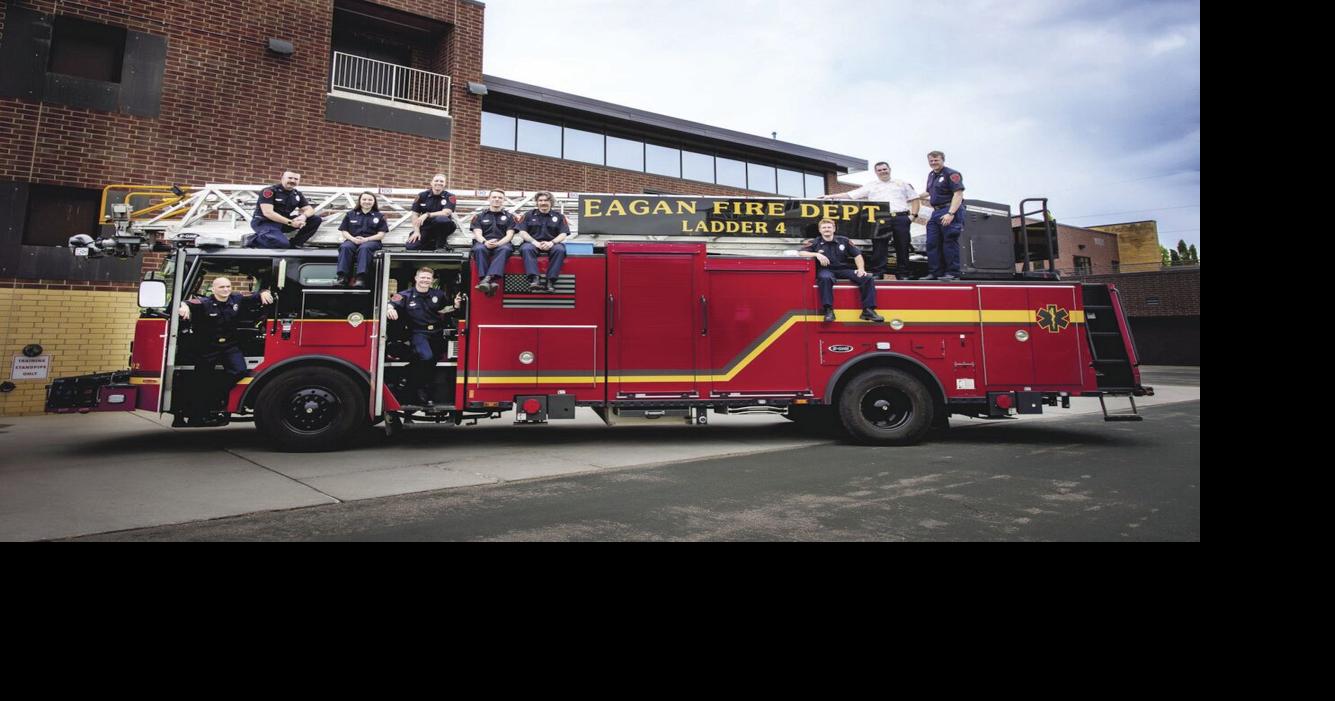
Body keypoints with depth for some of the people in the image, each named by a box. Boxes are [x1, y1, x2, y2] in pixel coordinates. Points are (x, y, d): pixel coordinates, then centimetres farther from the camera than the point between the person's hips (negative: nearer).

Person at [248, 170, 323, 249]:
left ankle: (294, 245, -8)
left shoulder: (298, 194, 5)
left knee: (316, 219, -7)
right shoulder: (269, 191, -14)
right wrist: (290, 222, -29)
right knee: (282, 243, -37)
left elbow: (309, 209, 3)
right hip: (264, 222, -7)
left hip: (283, 222, 7)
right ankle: (254, 240, -6)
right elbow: (268, 213, -23)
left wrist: (303, 216, -22)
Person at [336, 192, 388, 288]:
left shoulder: (379, 216, 16)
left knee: (364, 248, -38)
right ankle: (343, 277, -44)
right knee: (345, 247, -33)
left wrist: (366, 239, -10)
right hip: (353, 240, 2)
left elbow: (381, 235, 6)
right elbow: (344, 231, 14)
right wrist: (353, 239, -9)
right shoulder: (350, 215, 22)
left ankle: (361, 278, -52)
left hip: (371, 241, -2)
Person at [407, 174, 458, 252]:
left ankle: (440, 247, -17)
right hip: (426, 228, 2)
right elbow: (415, 215, 2)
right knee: (410, 247, -23)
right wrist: (416, 231, -11)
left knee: (441, 219, -39)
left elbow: (446, 213, -19)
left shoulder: (450, 197, -4)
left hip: (442, 227, -2)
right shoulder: (422, 196, 3)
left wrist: (427, 215, -29)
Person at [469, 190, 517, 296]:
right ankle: (491, 281, -47)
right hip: (484, 243, 1)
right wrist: (485, 242, -16)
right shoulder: (480, 217, 22)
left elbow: (510, 235, 7)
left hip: (502, 244, -1)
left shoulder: (509, 217, 21)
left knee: (505, 249, -38)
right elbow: (478, 234, 8)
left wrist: (498, 243, -15)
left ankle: (488, 278, -52)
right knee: (479, 249, -36)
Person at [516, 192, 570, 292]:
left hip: (552, 244, 0)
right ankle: (534, 279, -49)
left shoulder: (559, 216, 15)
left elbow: (563, 234, 5)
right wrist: (535, 242, -13)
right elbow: (522, 232, 5)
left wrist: (552, 242, -15)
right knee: (526, 249, -35)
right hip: (533, 243, 0)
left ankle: (550, 281, -39)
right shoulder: (528, 215, 16)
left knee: (560, 249, -35)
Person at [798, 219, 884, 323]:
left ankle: (868, 310, -19)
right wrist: (817, 254, -18)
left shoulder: (844, 241, 12)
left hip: (844, 270, 3)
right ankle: (828, 310, -40)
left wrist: (861, 269, -6)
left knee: (868, 278, -18)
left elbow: (857, 255, 11)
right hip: (826, 270, -3)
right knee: (825, 278, -42)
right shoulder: (816, 243, 7)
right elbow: (800, 253, -5)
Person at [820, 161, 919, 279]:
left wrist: (913, 215, 2)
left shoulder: (901, 184, 20)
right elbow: (849, 195, 10)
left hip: (901, 218, 1)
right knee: (878, 247, -6)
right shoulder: (870, 186, 17)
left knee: (903, 247, 0)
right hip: (880, 220, 0)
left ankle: (903, 274, 6)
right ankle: (877, 273, -3)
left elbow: (914, 199, 18)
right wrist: (830, 196, 1)